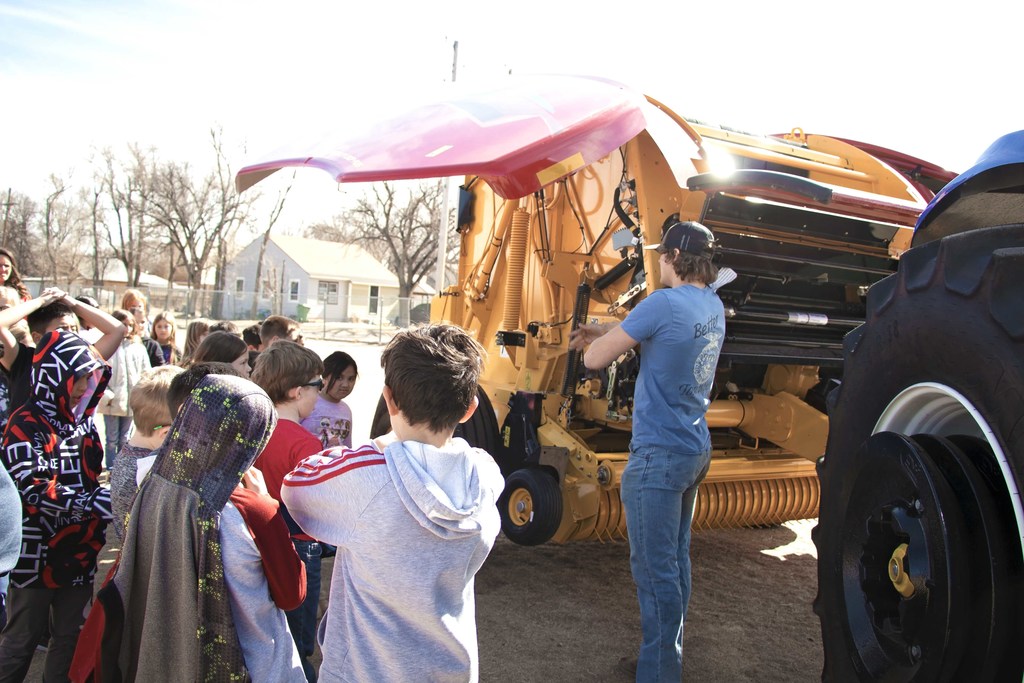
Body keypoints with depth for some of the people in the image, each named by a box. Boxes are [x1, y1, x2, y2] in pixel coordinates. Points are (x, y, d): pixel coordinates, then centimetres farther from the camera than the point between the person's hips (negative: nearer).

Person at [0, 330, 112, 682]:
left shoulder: (82, 421, 8)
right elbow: (36, 489, -26)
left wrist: (111, 496, 5)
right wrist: (97, 502, -33)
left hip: (79, 552, 6)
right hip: (36, 555, -6)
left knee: (71, 640, 16)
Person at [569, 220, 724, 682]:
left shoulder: (664, 303, -19)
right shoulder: (712, 305, 8)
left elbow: (594, 359, -13)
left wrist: (596, 341, 9)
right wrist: (603, 330, 15)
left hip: (658, 456, -9)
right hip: (695, 449, 9)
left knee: (654, 569, -2)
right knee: (675, 560, 19)